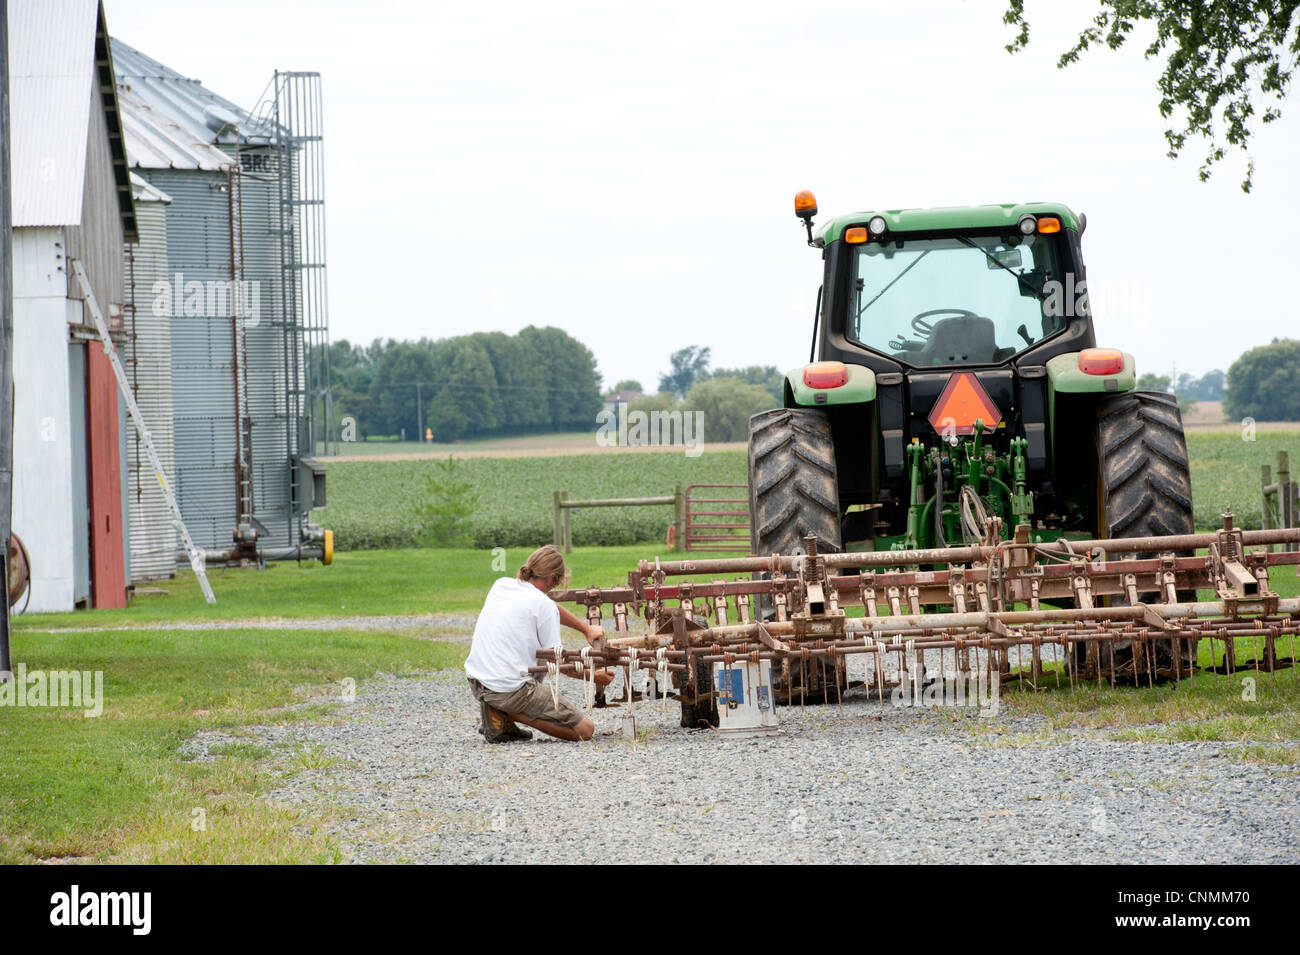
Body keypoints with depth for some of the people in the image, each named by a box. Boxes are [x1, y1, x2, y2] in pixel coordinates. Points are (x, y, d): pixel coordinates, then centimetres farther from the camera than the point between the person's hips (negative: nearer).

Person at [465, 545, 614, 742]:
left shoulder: (501, 585, 13)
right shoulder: (543, 604, -9)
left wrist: (586, 629, 37)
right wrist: (594, 676, 12)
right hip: (511, 688, -8)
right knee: (585, 730, -3)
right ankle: (505, 713, -8)